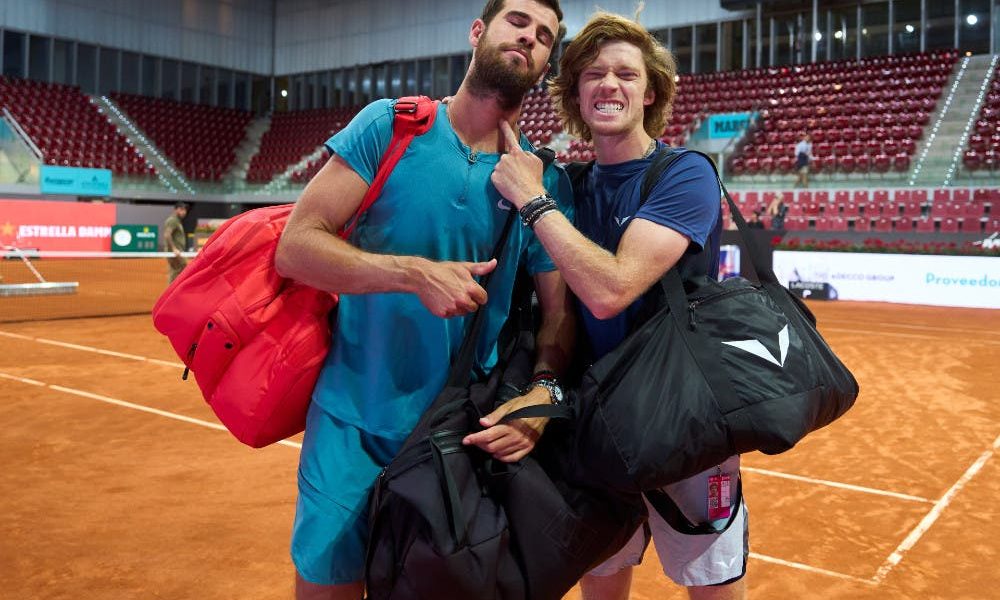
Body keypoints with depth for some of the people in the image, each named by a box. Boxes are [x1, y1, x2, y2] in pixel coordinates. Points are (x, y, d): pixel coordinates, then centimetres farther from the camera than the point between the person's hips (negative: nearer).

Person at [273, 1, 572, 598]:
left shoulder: (548, 182, -2)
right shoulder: (392, 124, -7)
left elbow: (560, 312, 0)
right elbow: (296, 246, -12)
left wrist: (543, 394, -19)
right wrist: (415, 273, -25)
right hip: (354, 420, -1)